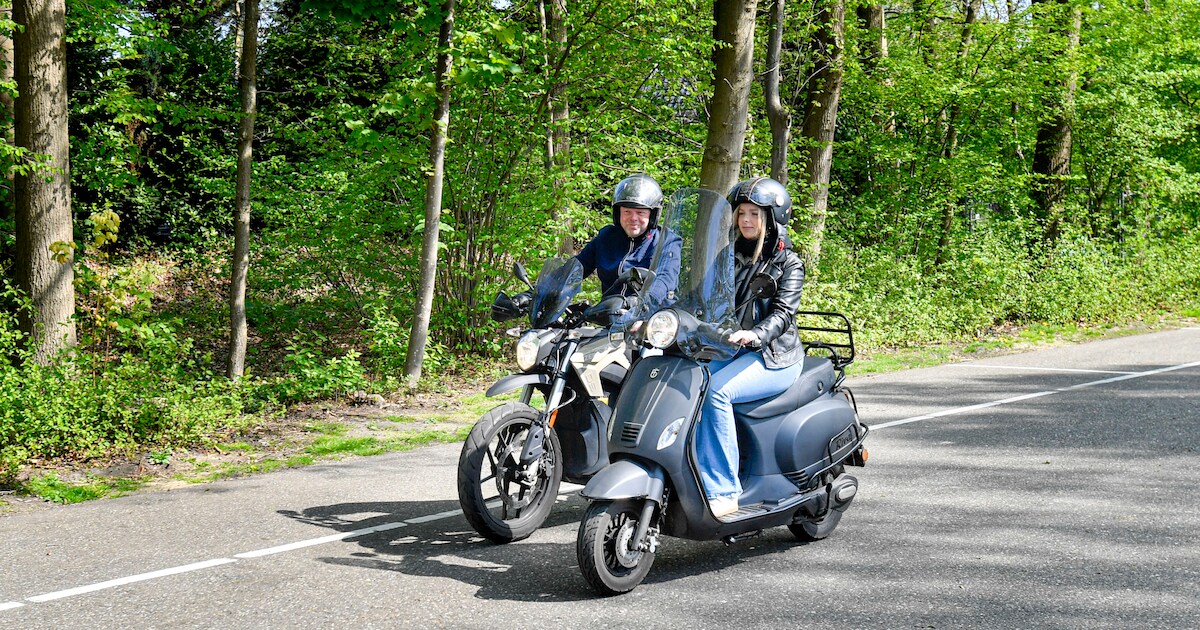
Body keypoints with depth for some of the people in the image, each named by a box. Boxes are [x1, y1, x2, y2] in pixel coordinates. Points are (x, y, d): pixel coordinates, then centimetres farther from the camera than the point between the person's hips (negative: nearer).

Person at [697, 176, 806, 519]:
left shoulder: (788, 263, 3)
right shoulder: (729, 256, 18)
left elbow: (783, 313, -11)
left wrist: (754, 335, -33)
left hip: (773, 356, -5)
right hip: (725, 348, 5)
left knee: (715, 392, -32)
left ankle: (721, 492, -31)